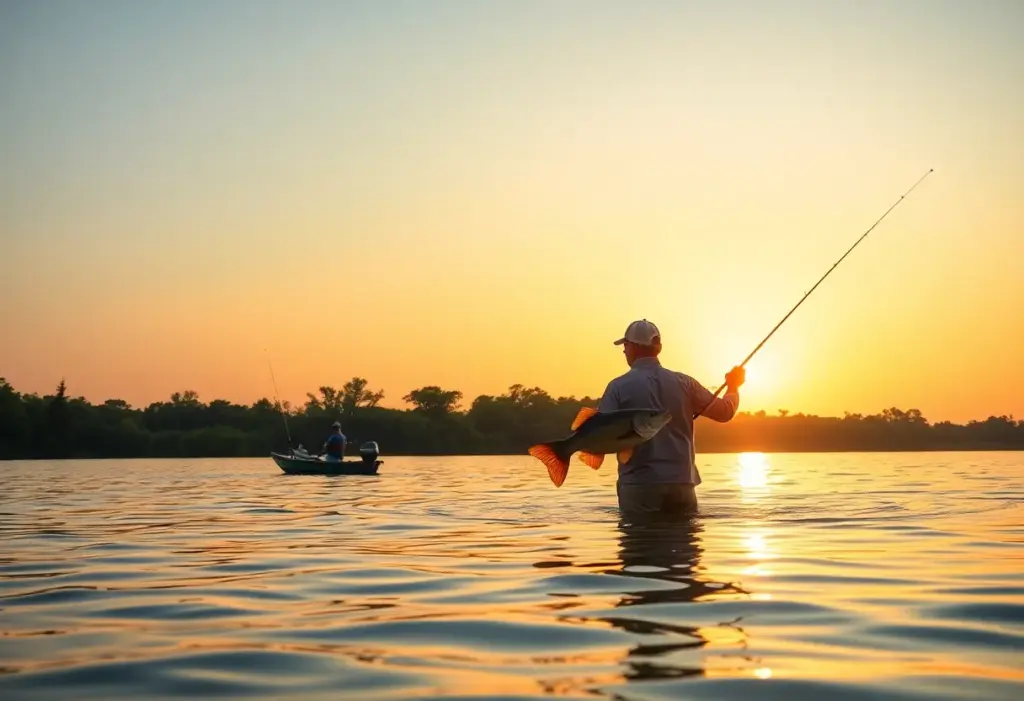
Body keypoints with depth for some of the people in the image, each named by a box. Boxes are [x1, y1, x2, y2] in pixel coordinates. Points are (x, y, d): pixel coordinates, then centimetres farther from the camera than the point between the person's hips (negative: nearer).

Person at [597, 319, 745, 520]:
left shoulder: (619, 387, -4)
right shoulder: (683, 383, 6)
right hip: (681, 485, 3)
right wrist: (733, 386, 31)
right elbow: (724, 412, 11)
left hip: (638, 486, -3)